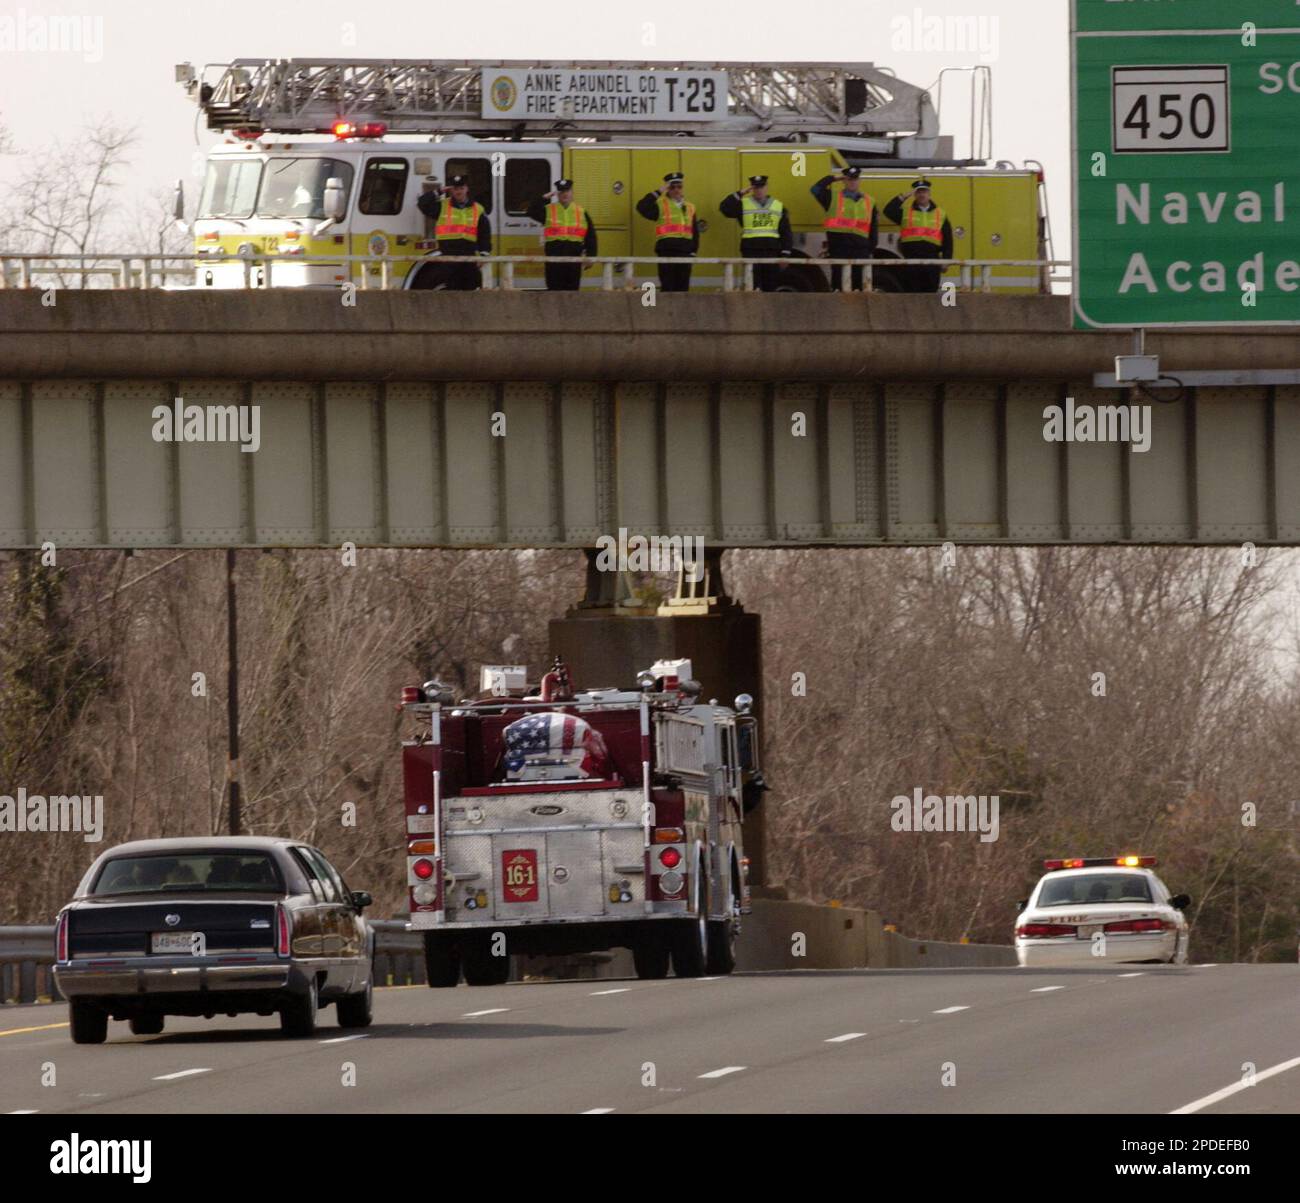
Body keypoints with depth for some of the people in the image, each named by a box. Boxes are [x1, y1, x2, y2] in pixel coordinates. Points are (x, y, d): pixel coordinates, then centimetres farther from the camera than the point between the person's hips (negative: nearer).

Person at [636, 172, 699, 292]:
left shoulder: (689, 208, 15)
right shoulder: (660, 205, 1)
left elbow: (695, 232, 18)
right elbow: (642, 207, -16)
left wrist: (693, 250, 7)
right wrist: (658, 192, -15)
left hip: (685, 253, 4)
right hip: (667, 252, -4)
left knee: (683, 288, 5)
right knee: (667, 287, -5)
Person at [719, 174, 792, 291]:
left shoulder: (778, 206, 11)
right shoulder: (743, 204, 6)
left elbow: (786, 232, 10)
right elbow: (725, 208, -9)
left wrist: (785, 253, 3)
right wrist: (739, 194, -11)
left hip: (772, 252, 2)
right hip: (751, 251, -2)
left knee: (771, 286, 6)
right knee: (752, 285, -7)